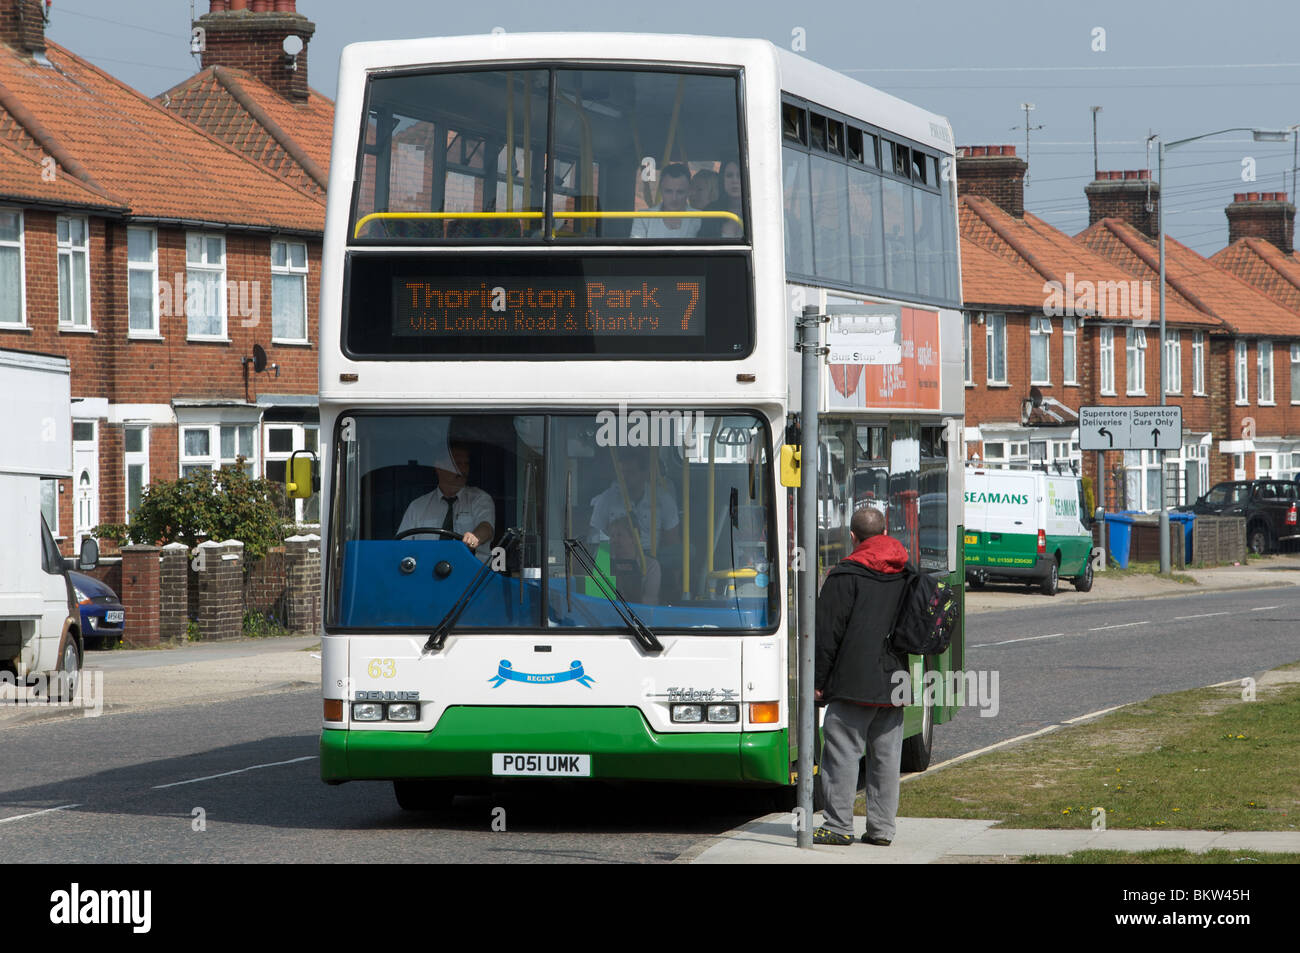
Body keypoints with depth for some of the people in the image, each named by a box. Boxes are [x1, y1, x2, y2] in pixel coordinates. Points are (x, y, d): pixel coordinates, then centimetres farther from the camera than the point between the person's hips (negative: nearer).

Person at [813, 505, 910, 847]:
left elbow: (828, 634, -10)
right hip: (895, 685, 6)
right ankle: (882, 828, 10)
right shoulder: (906, 575, 11)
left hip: (853, 683, -6)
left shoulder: (844, 576, -9)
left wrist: (818, 679, -3)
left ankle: (839, 827, -4)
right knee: (886, 755, 9)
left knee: (842, 752, -2)